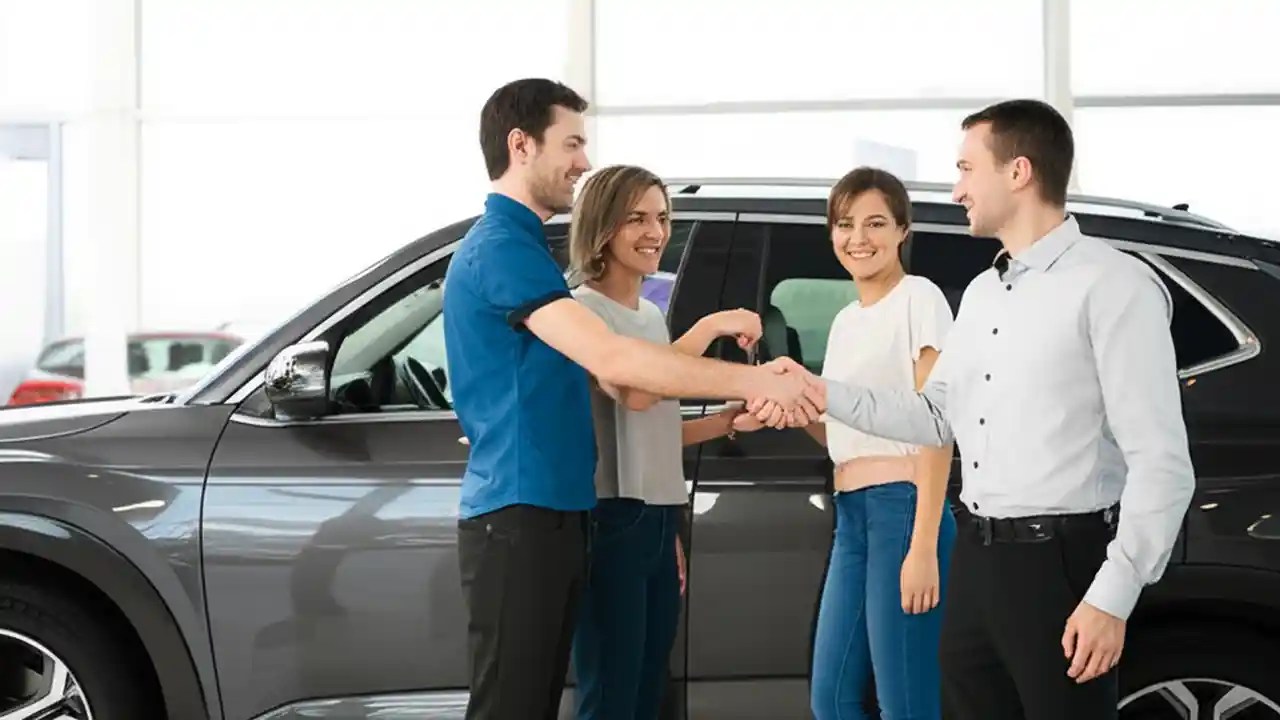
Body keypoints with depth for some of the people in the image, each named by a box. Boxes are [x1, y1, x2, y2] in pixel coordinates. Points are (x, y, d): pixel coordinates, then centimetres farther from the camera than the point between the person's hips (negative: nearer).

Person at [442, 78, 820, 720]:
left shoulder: (514, 245, 20)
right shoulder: (502, 246, -14)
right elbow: (611, 359, -24)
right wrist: (754, 380, -24)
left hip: (548, 513, 10)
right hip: (517, 517, -10)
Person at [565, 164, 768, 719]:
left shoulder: (653, 315, 17)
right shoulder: (581, 310, -9)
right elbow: (633, 394, -25)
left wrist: (723, 423, 9)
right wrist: (711, 327, -23)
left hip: (658, 522, 9)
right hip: (610, 521, -8)